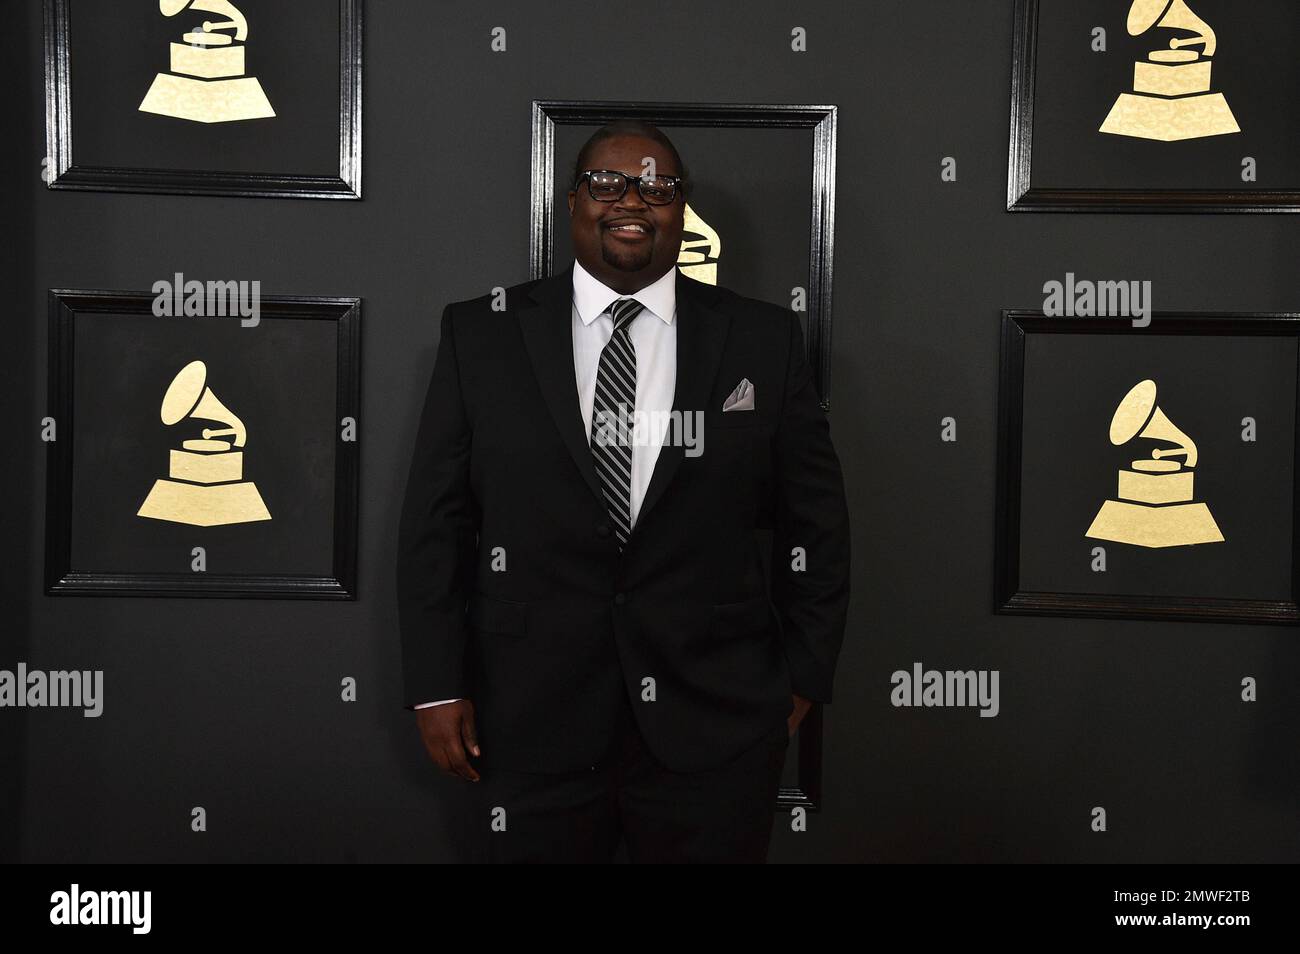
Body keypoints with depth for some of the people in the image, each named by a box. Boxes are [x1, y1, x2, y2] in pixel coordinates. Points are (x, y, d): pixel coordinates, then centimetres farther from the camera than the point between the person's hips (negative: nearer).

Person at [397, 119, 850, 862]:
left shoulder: (763, 340, 2)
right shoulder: (482, 335, 2)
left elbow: (815, 522, 7)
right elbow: (437, 520, 3)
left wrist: (804, 675, 5)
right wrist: (438, 685, -1)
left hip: (715, 725, 0)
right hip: (531, 726, 1)